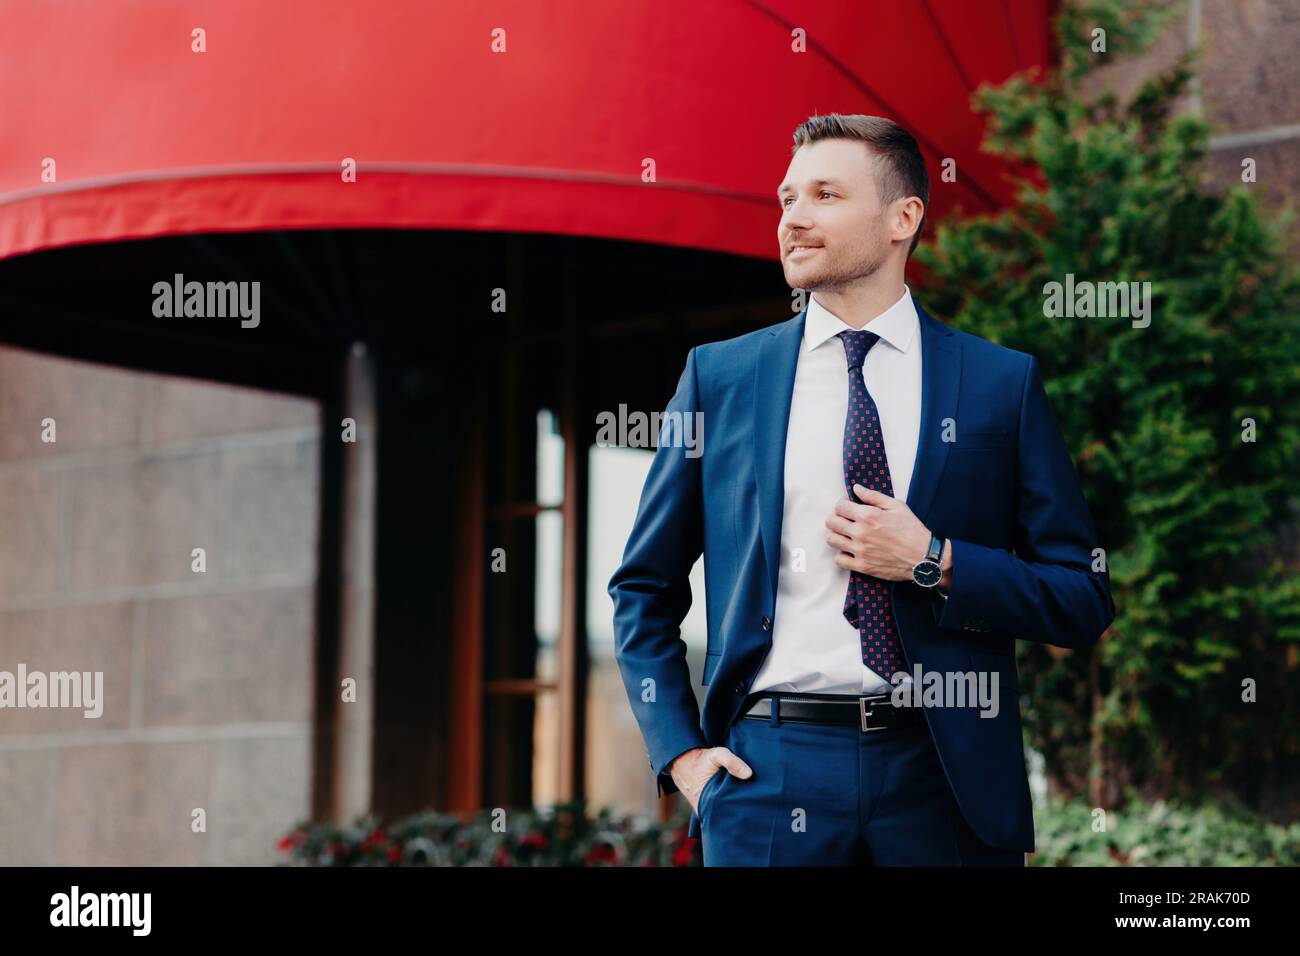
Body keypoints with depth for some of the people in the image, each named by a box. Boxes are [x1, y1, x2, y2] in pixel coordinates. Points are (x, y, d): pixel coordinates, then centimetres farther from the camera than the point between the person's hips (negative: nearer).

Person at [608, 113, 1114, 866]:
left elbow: (1084, 602, 2)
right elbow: (643, 590, 13)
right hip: (768, 773, 1)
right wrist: (678, 751, 3)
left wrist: (933, 564, -11)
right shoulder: (719, 376, 7)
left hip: (942, 777, 0)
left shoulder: (1003, 382, 3)